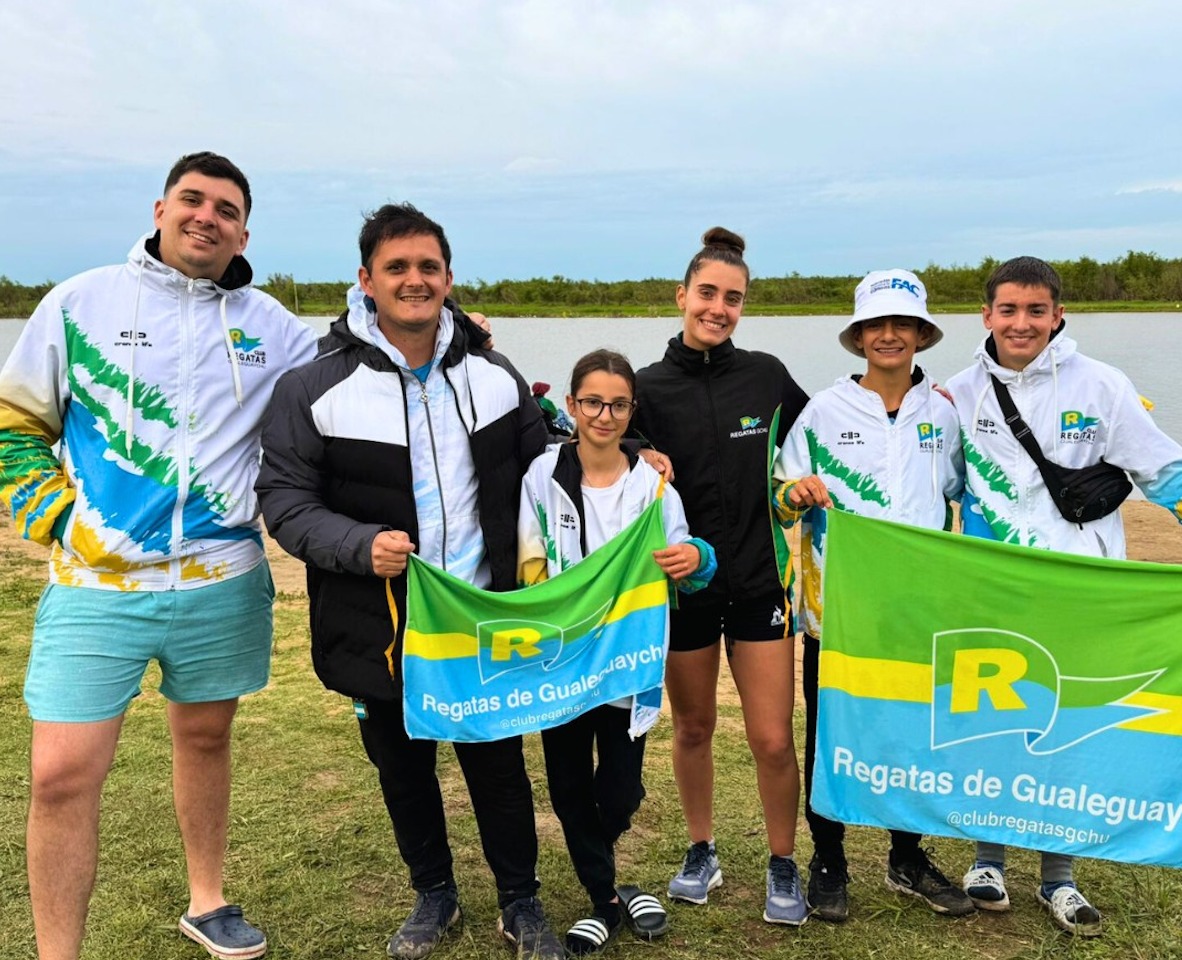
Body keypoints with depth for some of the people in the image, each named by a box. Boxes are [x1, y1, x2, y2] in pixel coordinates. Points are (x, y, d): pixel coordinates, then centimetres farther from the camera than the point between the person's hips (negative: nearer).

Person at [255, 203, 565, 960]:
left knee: (498, 763, 12)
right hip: (383, 630, -1)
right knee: (403, 768, 16)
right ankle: (434, 896, 40)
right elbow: (284, 498, -9)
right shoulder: (314, 388, -9)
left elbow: (541, 469, 15)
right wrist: (360, 545, -24)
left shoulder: (495, 376, 1)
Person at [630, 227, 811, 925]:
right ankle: (702, 853, 36)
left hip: (760, 579, 0)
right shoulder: (651, 389, -3)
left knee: (773, 739, 0)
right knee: (693, 727, 16)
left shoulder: (767, 376, 0)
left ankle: (784, 868, 23)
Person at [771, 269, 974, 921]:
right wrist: (799, 491, -21)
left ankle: (907, 859, 32)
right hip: (835, 607, -2)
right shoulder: (825, 410, -1)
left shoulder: (943, 413, 6)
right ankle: (827, 864, 25)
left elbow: (959, 497, 16)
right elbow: (780, 504, 0)